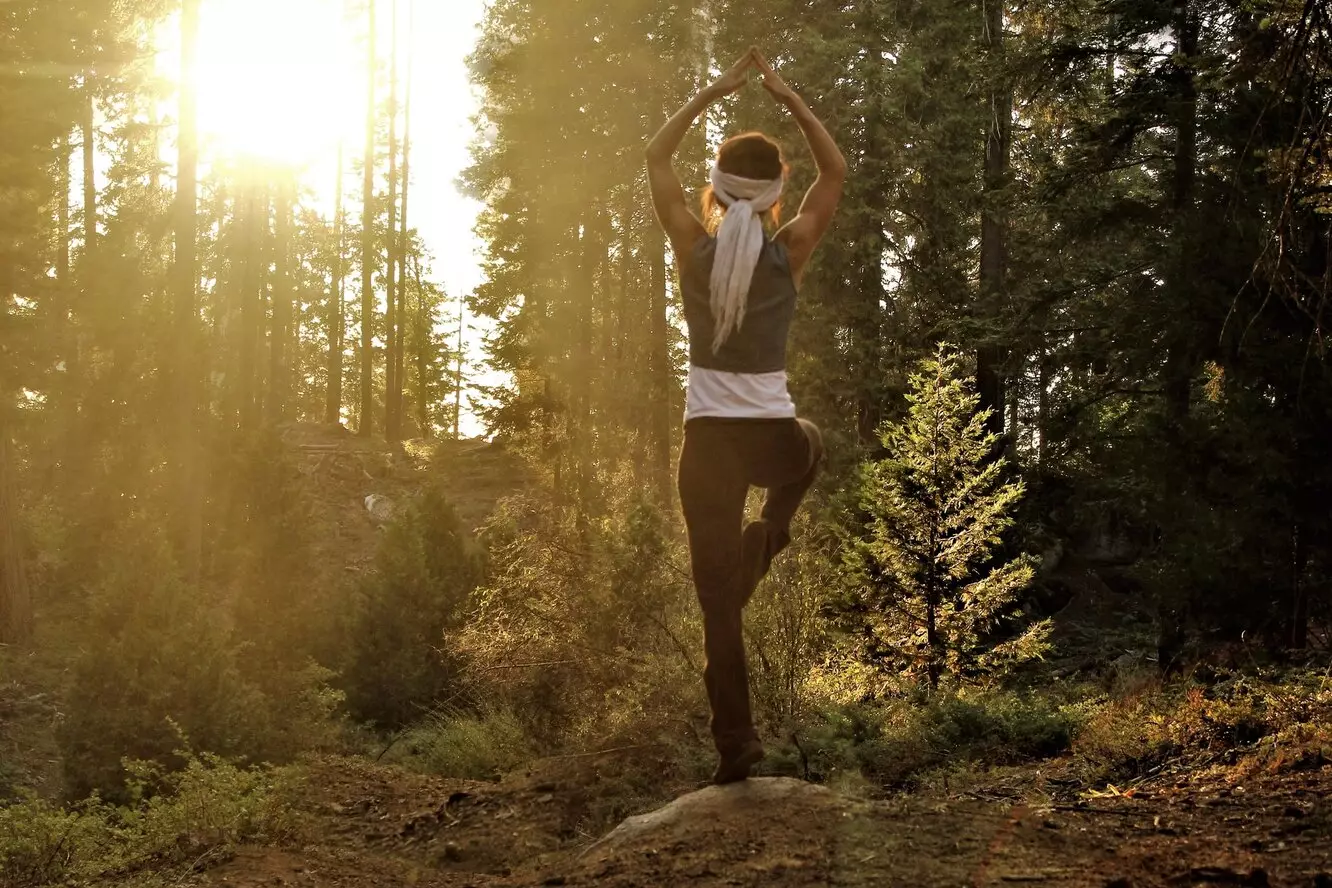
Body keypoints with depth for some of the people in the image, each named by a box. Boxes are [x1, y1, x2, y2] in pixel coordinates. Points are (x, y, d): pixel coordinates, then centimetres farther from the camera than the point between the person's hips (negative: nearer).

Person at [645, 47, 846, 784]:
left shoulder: (693, 247, -4)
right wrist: (789, 100, 9)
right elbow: (835, 172, 11)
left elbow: (657, 157, 11)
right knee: (809, 450, 41)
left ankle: (736, 744, 1)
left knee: (718, 599, 4)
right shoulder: (789, 253, -4)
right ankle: (763, 543, 21)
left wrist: (714, 92, 9)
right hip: (775, 436, 1)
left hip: (709, 439, 0)